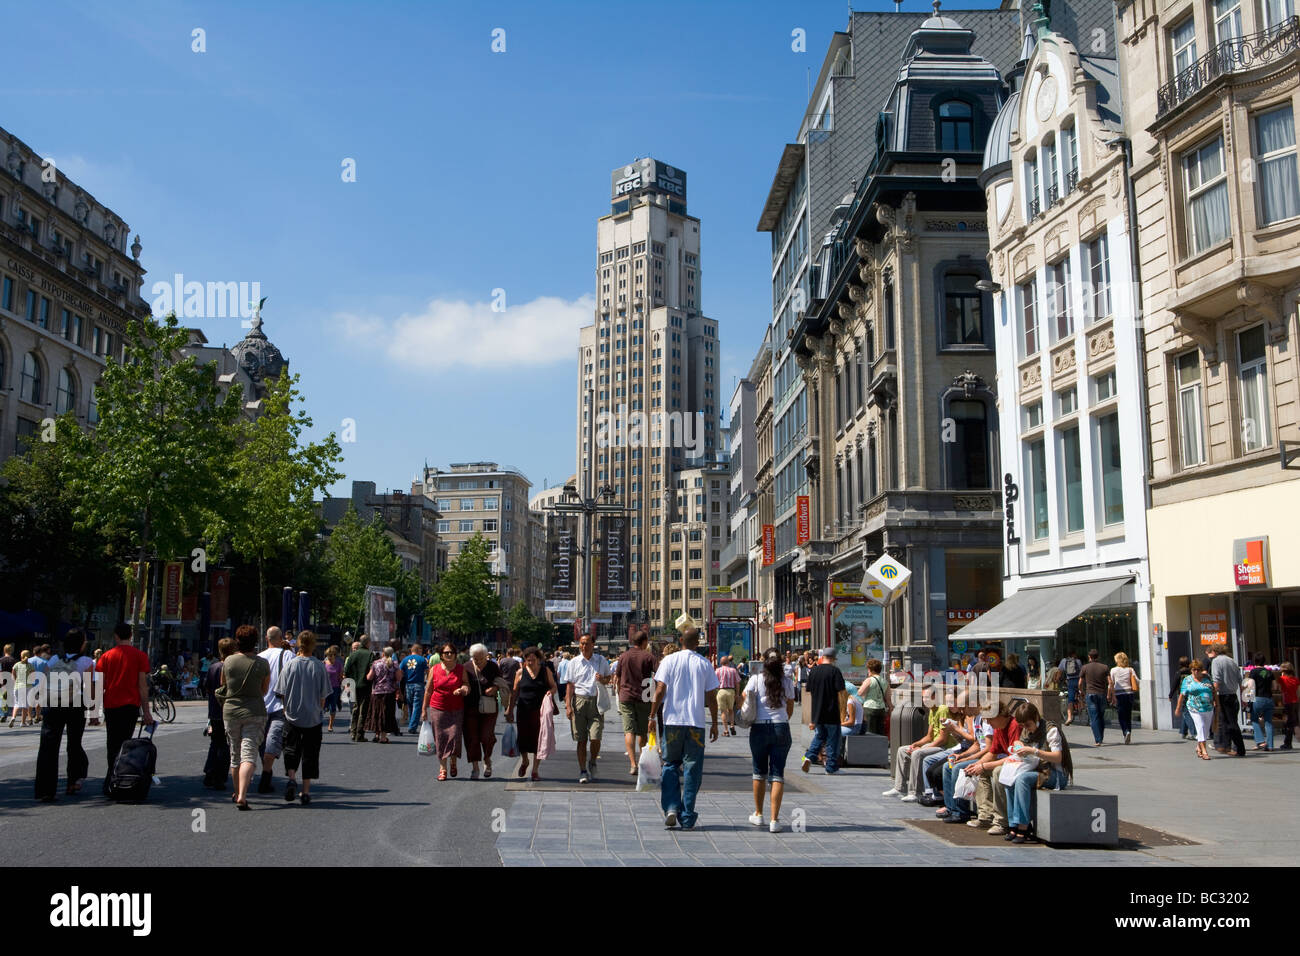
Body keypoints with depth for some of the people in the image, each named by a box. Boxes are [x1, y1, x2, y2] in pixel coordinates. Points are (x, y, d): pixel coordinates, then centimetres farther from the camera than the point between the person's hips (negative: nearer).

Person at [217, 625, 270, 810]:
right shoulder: (262, 663, -7)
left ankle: (237, 793, 30)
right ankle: (242, 796, -20)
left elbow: (223, 685, 13)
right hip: (255, 712, -3)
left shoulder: (228, 661, -2)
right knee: (249, 755, -6)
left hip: (231, 711, 3)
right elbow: (264, 690, 4)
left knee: (235, 754, 17)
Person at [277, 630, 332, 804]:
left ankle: (291, 778, -11)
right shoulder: (320, 666, -7)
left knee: (291, 749, 13)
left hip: (292, 716, 0)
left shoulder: (289, 665, -5)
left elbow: (282, 693, 1)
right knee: (310, 753, 8)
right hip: (313, 718, 0)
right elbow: (323, 696, -2)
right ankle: (306, 791, 8)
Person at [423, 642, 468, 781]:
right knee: (440, 738, 0)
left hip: (456, 710, 0)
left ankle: (453, 761, 18)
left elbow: (467, 687, 7)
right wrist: (424, 709, 9)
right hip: (437, 709, 1)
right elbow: (428, 690, 9)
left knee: (455, 735, -8)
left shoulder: (461, 669, 5)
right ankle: (442, 767, 10)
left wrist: (463, 690, -17)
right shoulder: (434, 669, 5)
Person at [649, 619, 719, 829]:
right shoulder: (704, 664, 3)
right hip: (696, 723, 0)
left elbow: (660, 691, -5)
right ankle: (687, 818, 7)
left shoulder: (669, 660, 0)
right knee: (692, 769, 6)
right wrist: (715, 724, 11)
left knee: (670, 765, 14)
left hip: (672, 720, 0)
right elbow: (711, 697, 3)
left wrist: (653, 716, 2)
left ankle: (671, 808, 0)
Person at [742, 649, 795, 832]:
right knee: (777, 774, 1)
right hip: (781, 729, 0)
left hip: (759, 729, 0)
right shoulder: (788, 682, 2)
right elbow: (790, 710, 11)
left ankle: (758, 814, 26)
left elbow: (742, 699, 0)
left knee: (759, 773, 15)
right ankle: (774, 820, -5)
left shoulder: (756, 679, -4)